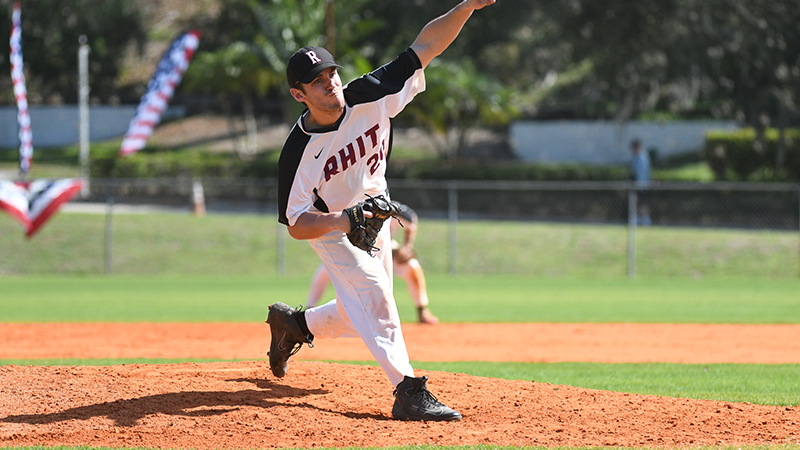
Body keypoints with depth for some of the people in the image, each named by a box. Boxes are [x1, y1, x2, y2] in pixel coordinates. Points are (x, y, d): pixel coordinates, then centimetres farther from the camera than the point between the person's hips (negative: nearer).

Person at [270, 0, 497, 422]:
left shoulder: (368, 98, -24)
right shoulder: (299, 152, -30)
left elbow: (425, 45, -25)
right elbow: (296, 225, -26)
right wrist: (344, 220, -46)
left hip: (374, 217, 5)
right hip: (328, 226, -5)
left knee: (363, 314, 13)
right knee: (373, 294, -22)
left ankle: (293, 323, 39)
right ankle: (409, 393, -26)